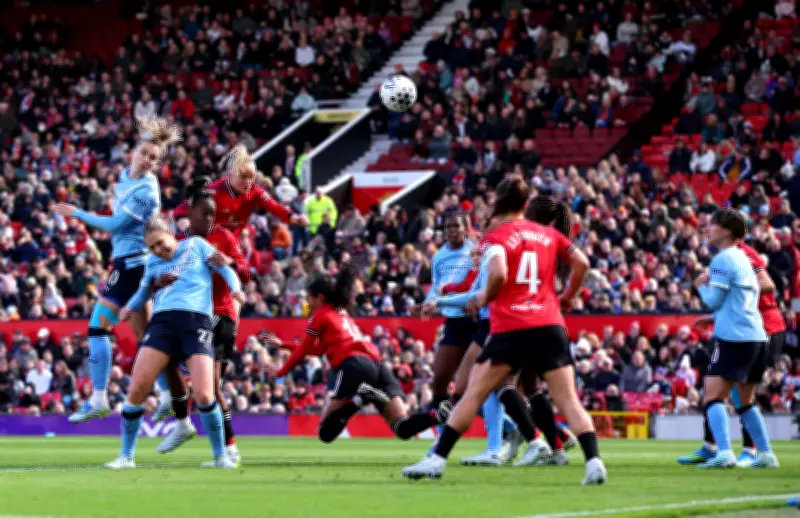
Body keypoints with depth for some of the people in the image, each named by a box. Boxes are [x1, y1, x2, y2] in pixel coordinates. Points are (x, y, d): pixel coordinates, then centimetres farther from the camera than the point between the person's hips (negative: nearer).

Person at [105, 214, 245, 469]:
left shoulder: (196, 245, 14)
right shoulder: (153, 262, 24)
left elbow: (226, 270, 12)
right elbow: (144, 290, 38)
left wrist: (235, 288, -9)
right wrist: (130, 307, 18)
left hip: (197, 321, -3)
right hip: (162, 321, 3)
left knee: (203, 395, -17)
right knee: (137, 388, -12)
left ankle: (220, 455, 3)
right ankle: (126, 456, 1)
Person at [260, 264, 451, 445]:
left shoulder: (321, 314, 13)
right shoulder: (342, 314, 34)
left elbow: (303, 350, 17)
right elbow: (317, 349, 43)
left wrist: (280, 372, 32)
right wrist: (282, 344, 51)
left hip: (354, 367, -7)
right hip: (377, 365, 7)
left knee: (326, 433, -7)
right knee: (403, 429, -6)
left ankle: (361, 398, -31)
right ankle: (439, 414, -36)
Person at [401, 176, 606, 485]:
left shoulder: (496, 237, 1)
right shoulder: (548, 234, 14)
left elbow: (498, 273, -15)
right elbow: (581, 263, 6)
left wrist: (485, 297, 3)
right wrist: (567, 297, 20)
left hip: (510, 328, -3)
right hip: (550, 325, 3)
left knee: (473, 395, 4)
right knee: (568, 400, 1)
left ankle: (438, 459, 4)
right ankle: (594, 462, -13)